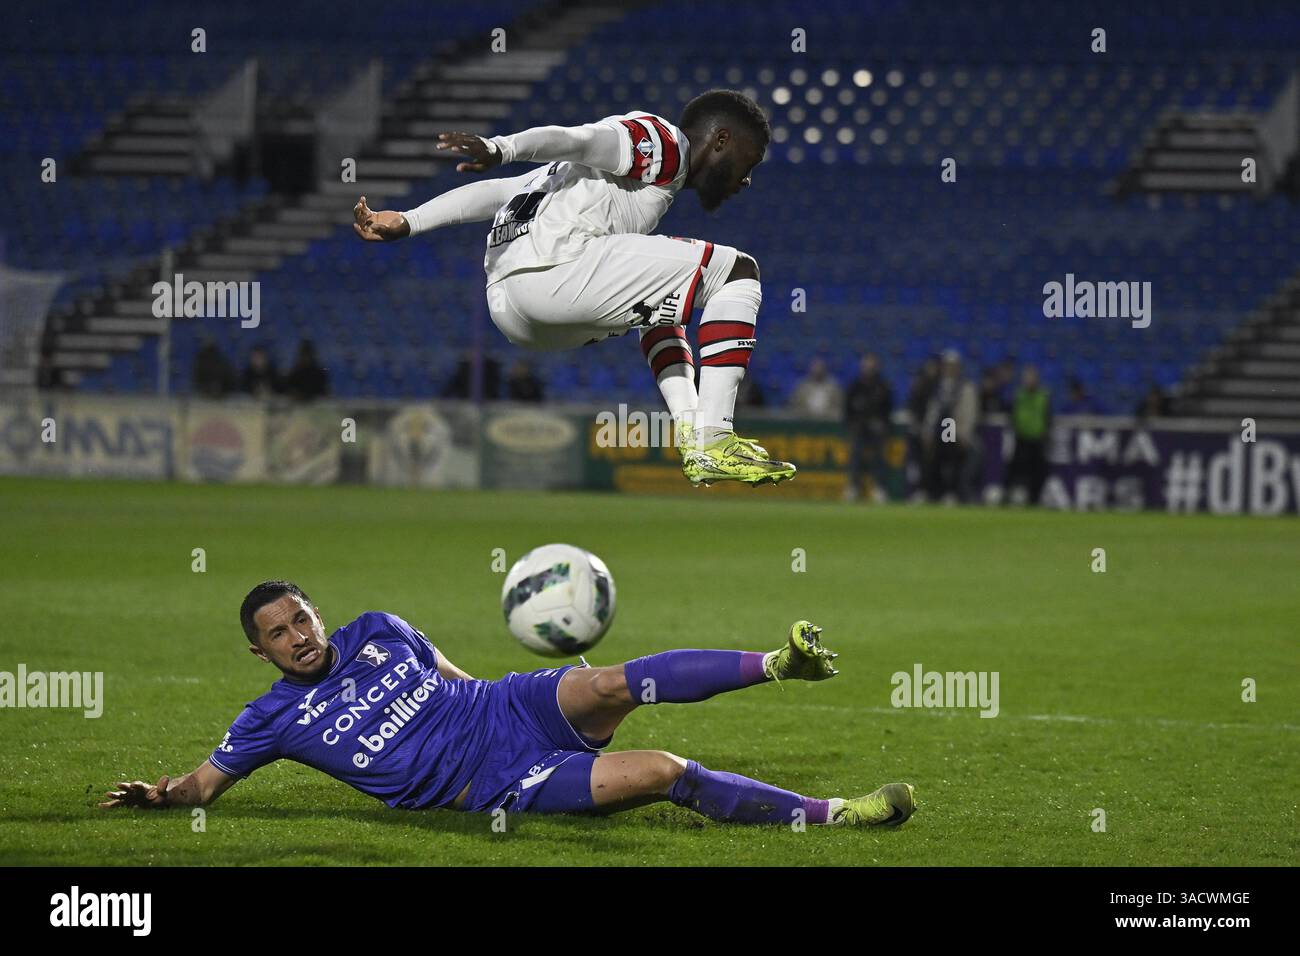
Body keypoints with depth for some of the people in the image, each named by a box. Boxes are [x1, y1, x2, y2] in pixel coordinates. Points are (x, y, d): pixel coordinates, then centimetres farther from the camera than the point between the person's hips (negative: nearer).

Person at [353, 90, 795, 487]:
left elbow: (497, 191, 25)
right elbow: (574, 138, -10)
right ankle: (713, 444, -9)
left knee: (663, 304, 33)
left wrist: (405, 222, 19)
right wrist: (500, 150, -27)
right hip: (556, 261, -9)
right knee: (737, 274, -1)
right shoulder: (667, 143, 9)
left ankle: (692, 433, 15)